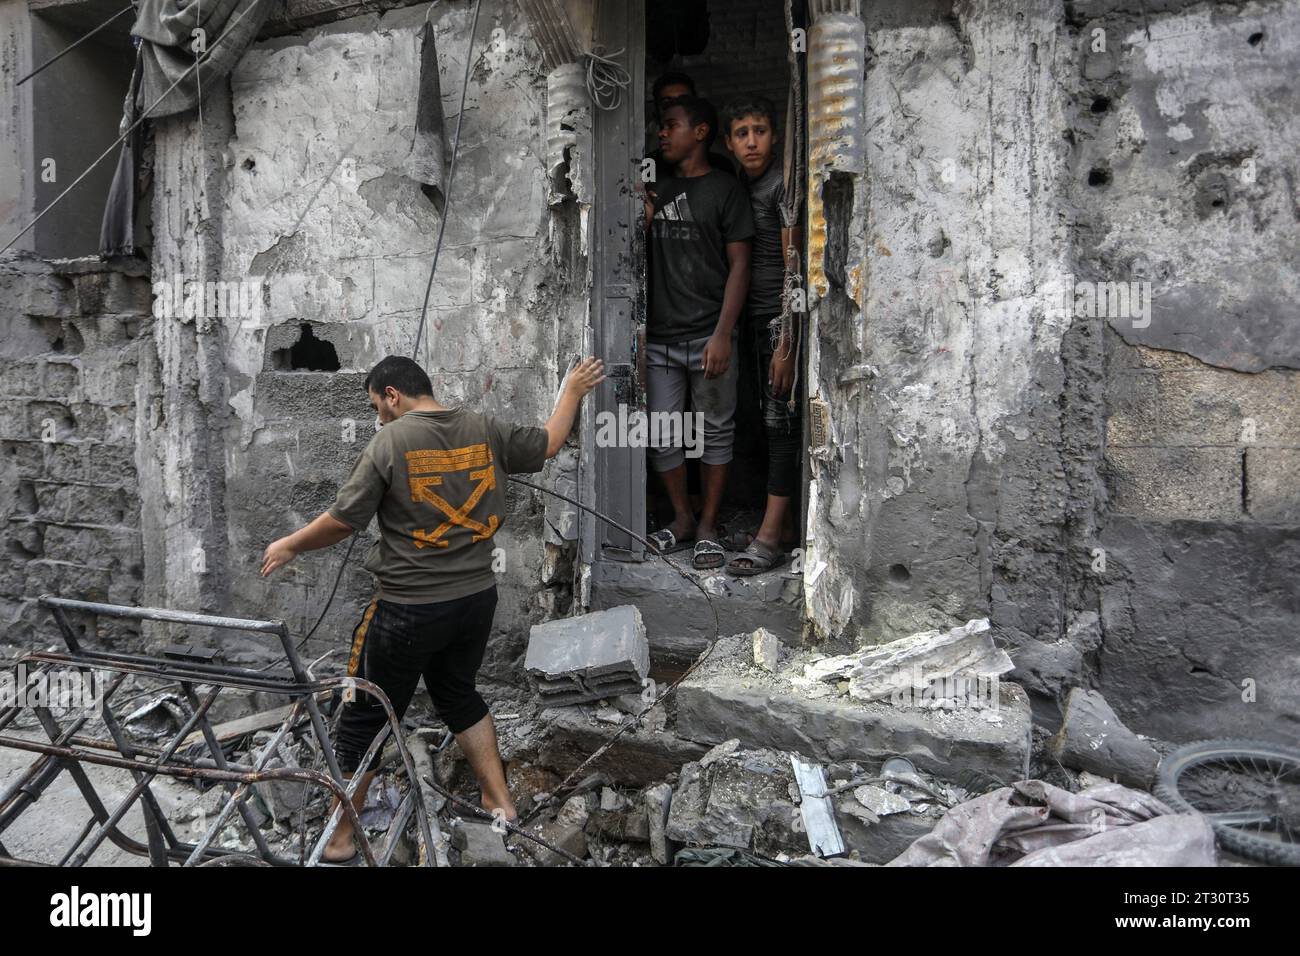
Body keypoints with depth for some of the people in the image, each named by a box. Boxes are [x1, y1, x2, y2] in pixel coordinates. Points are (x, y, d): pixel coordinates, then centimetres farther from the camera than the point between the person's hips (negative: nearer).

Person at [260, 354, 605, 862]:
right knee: (459, 693, 28)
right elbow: (548, 442, 15)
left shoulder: (390, 441, -13)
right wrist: (573, 389, 30)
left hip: (408, 610, -5)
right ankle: (499, 799, 32)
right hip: (477, 599, 5)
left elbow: (343, 521, -11)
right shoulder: (485, 429, 0)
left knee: (362, 718, 11)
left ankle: (338, 838, 24)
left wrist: (289, 545, 6)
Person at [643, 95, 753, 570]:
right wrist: (642, 220, 0)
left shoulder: (724, 189, 1)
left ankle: (708, 526, 16)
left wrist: (722, 335, -14)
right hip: (659, 337, 5)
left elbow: (739, 265, -5)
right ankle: (681, 520, 22)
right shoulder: (657, 191, 16)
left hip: (707, 336, -5)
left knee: (715, 432, 5)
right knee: (661, 436, 6)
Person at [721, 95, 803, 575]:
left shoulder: (783, 184, -10)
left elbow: (794, 266, -16)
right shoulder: (740, 185, 15)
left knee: (781, 421, -7)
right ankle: (782, 526, 17)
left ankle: (770, 539, -4)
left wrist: (787, 341, -20)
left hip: (782, 316, -8)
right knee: (770, 421, 9)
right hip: (755, 316, 8)